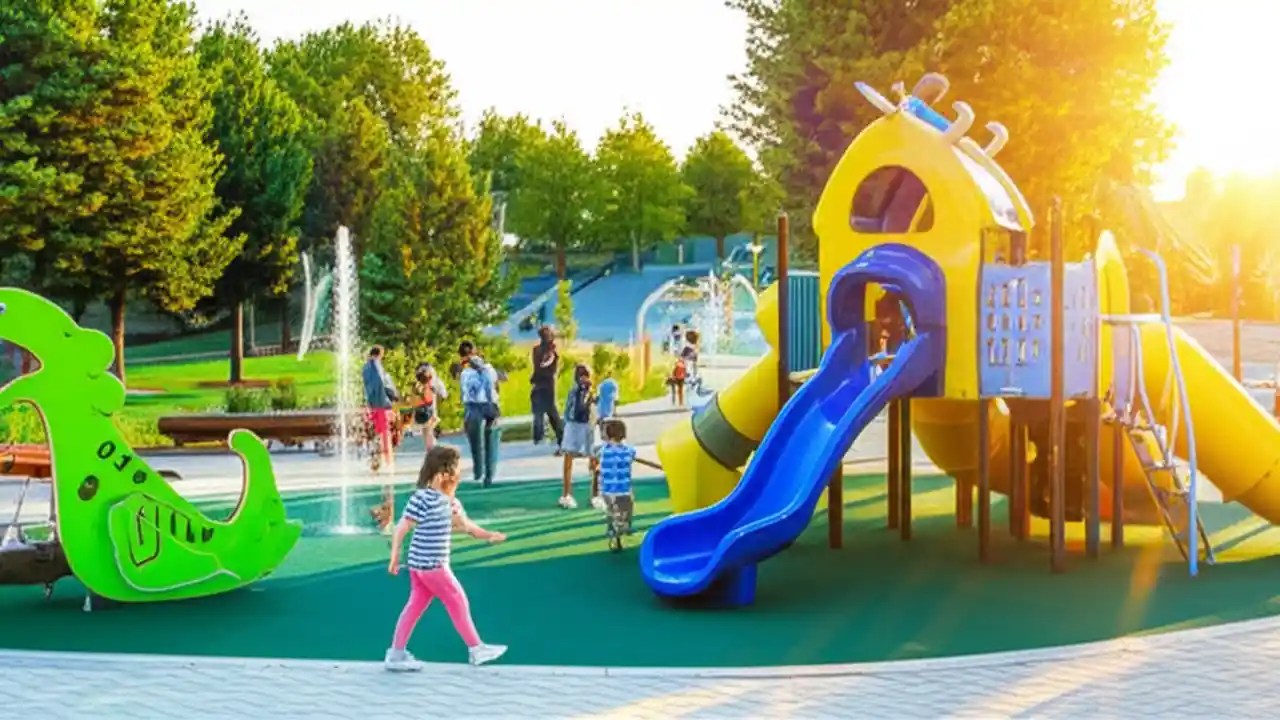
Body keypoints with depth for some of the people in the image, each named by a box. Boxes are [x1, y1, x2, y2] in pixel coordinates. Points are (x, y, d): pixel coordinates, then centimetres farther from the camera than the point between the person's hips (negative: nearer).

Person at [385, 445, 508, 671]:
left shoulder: (449, 501, 8)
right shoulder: (422, 498, -20)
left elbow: (465, 525, 21)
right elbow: (402, 528, -16)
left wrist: (488, 535, 19)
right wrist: (395, 557, -13)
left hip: (425, 565, 9)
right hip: (430, 565, -9)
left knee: (416, 605, 12)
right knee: (458, 601, 2)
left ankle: (396, 654, 17)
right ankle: (476, 649, 14)